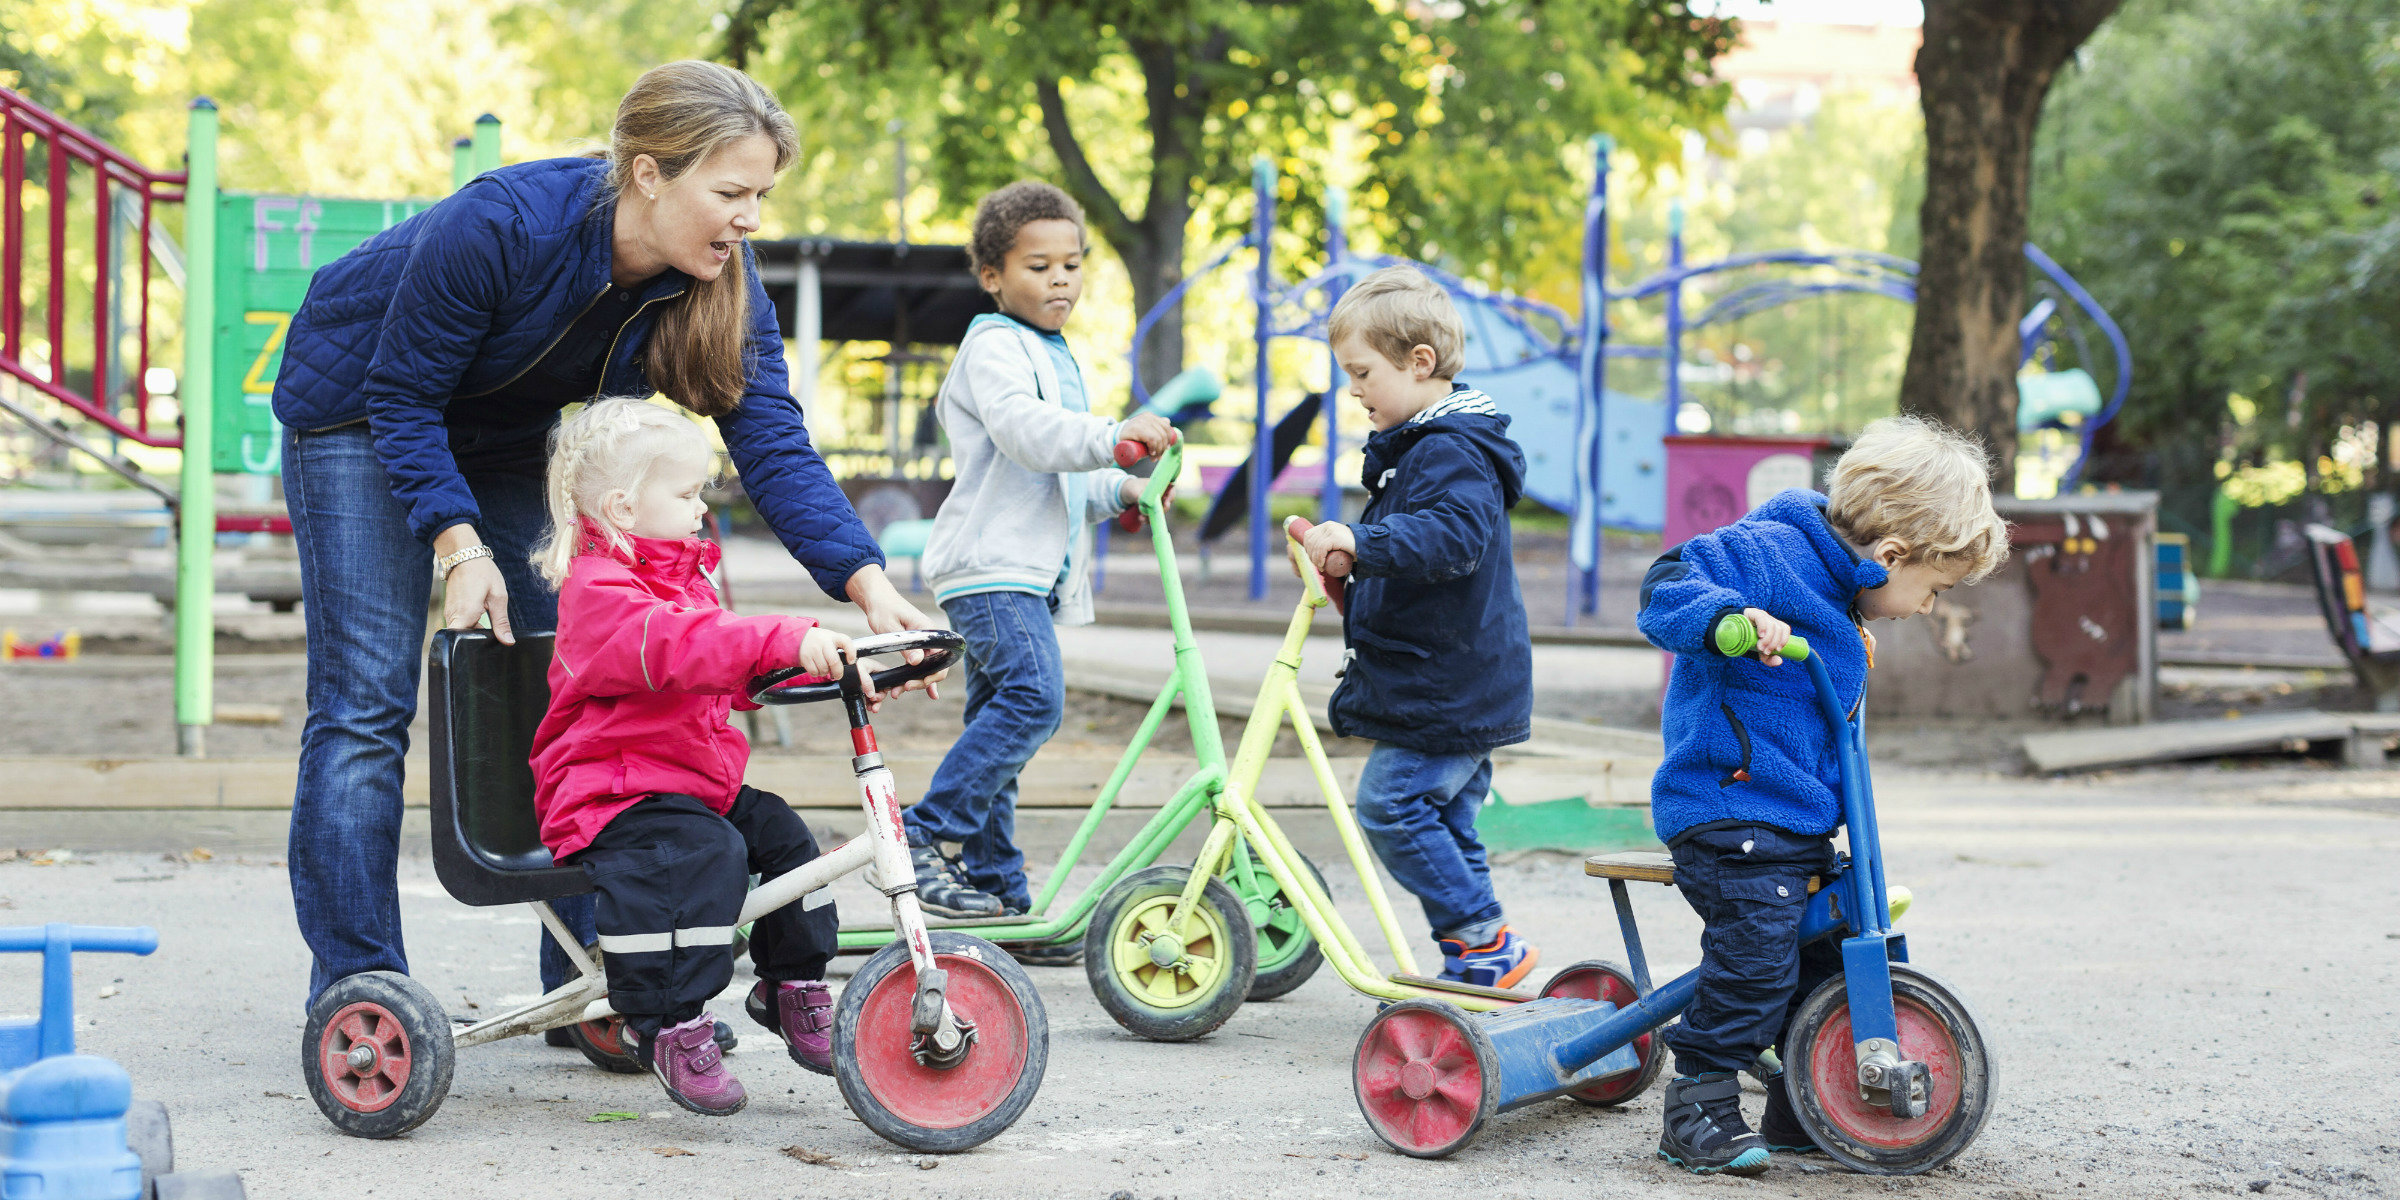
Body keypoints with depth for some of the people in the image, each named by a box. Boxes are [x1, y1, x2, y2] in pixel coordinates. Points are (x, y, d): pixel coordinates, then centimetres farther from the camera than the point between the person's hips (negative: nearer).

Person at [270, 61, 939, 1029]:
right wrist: (458, 546, -36)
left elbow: (772, 441, -24)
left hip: (502, 438, 6)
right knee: (366, 700, -11)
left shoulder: (720, 281, -21)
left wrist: (866, 583, -38)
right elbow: (403, 396, -27)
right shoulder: (500, 226, -36)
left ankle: (586, 982, 5)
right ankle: (356, 988, -6)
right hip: (358, 411, -5)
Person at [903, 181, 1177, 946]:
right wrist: (1112, 437, -36)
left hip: (1034, 569, 10)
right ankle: (923, 836, -21)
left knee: (999, 723, 9)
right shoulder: (993, 347, -6)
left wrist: (1117, 492, 16)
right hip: (989, 566, -10)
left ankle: (999, 897, 10)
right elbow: (1026, 432, -25)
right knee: (1033, 695, -25)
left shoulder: (1056, 358, 25)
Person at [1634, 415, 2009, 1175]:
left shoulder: (1839, 597, 18)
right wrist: (1733, 617, -38)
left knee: (1826, 956, 11)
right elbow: (1667, 589, -22)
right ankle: (1698, 1113, -8)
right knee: (1756, 958, -18)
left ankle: (1803, 1113, 23)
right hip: (1731, 811, -10)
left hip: (1798, 819, 10)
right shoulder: (1767, 553, -12)